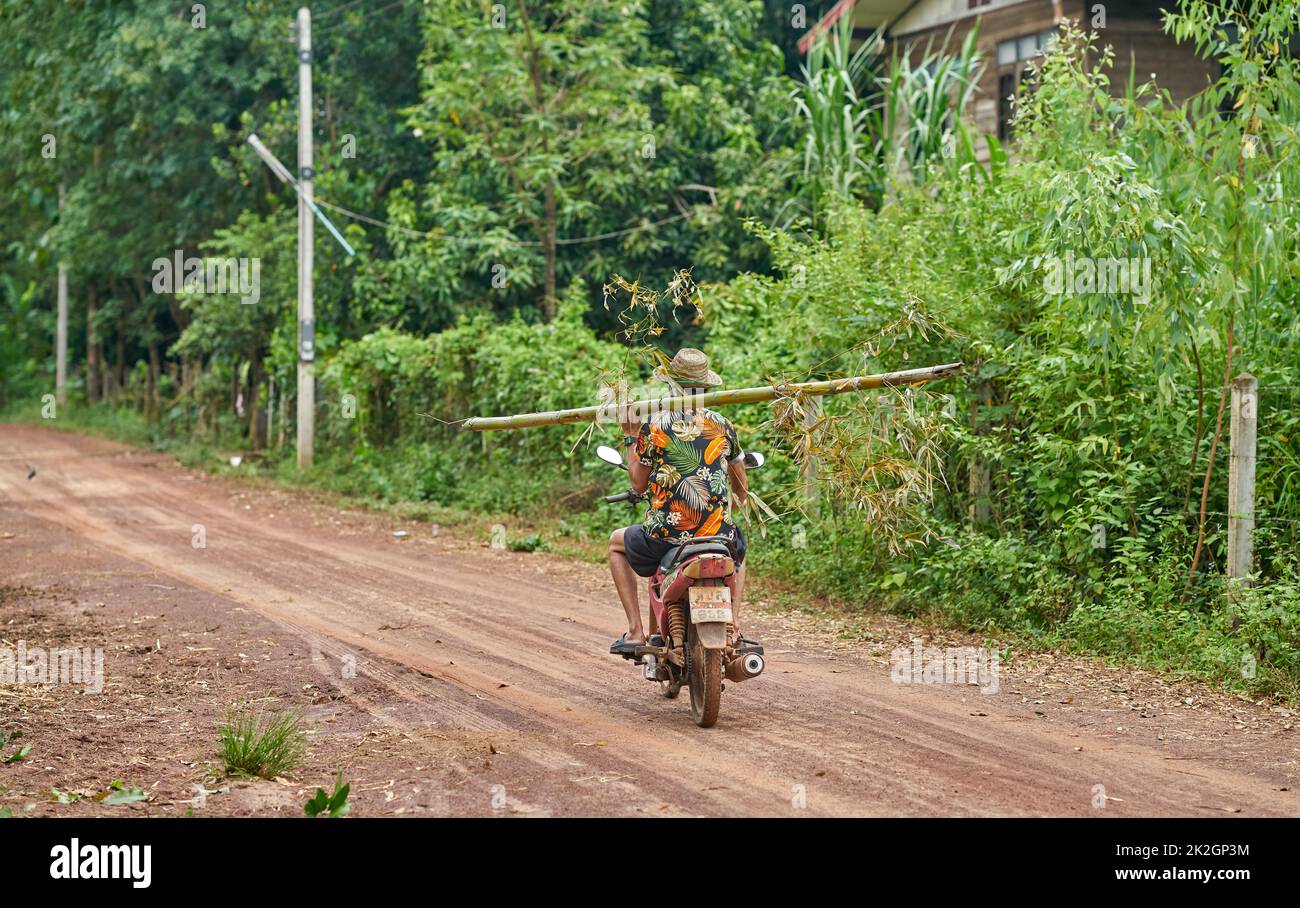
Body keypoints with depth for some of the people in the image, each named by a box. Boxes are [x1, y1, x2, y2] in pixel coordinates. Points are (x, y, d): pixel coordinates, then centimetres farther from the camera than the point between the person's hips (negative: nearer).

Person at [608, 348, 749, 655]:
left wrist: (630, 437, 13)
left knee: (617, 543, 29)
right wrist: (740, 493, 40)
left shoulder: (653, 426, -5)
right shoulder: (723, 425, 4)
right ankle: (732, 626, 20)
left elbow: (638, 484, 2)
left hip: (666, 533, -2)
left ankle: (635, 630, 16)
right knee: (738, 551, 39)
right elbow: (742, 489, 15)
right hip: (718, 534, 2)